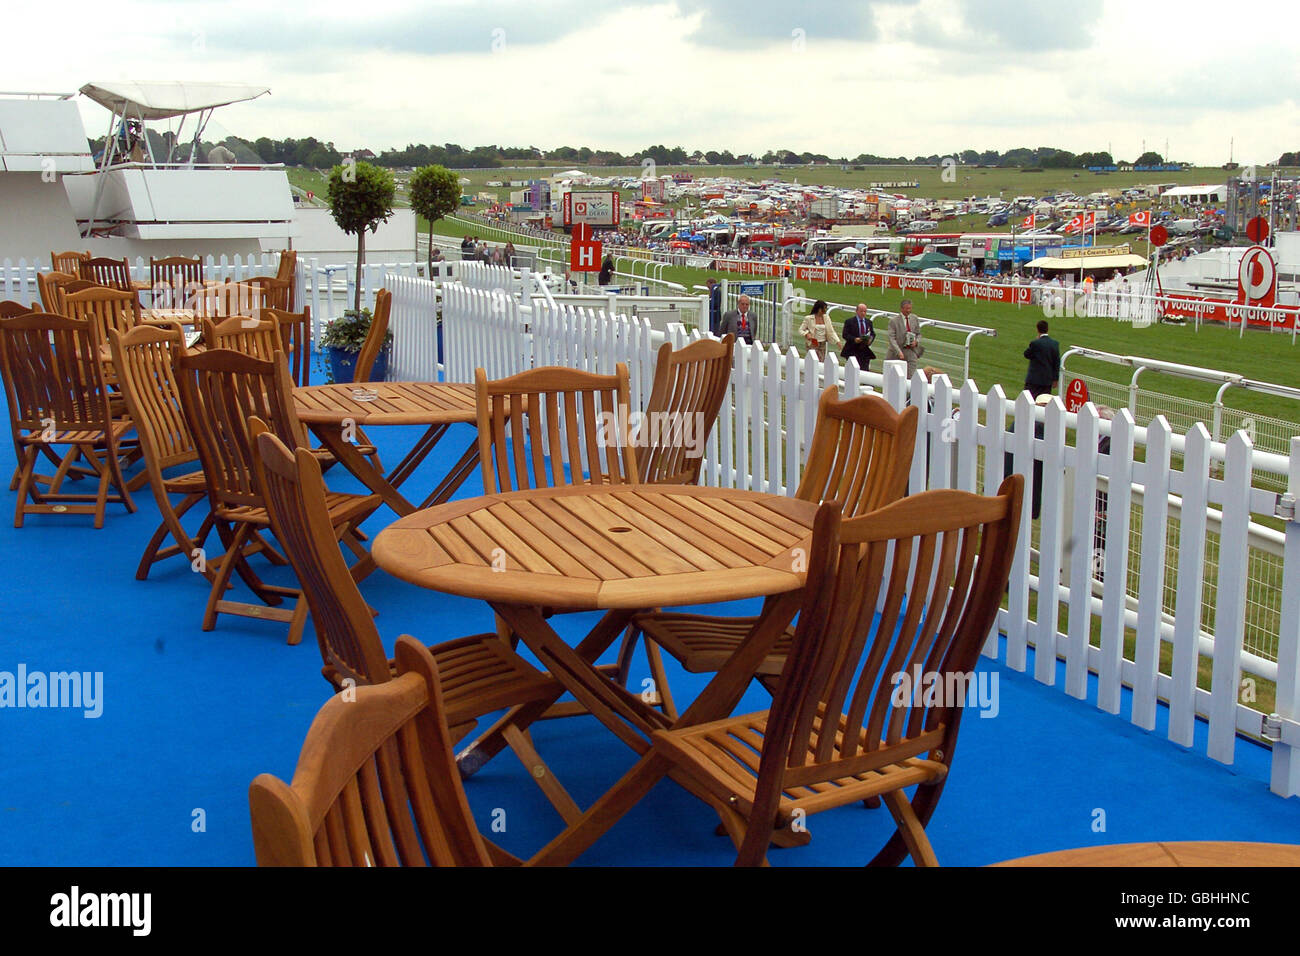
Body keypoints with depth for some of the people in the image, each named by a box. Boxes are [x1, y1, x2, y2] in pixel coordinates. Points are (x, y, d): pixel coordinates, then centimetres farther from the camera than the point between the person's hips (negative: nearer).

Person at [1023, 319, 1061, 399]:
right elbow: (1057, 362, 5)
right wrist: (1055, 380, 12)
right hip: (1048, 380, 5)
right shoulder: (1055, 343, 1)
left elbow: (1026, 354, 2)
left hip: (1034, 380, -5)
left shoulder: (1035, 343, -14)